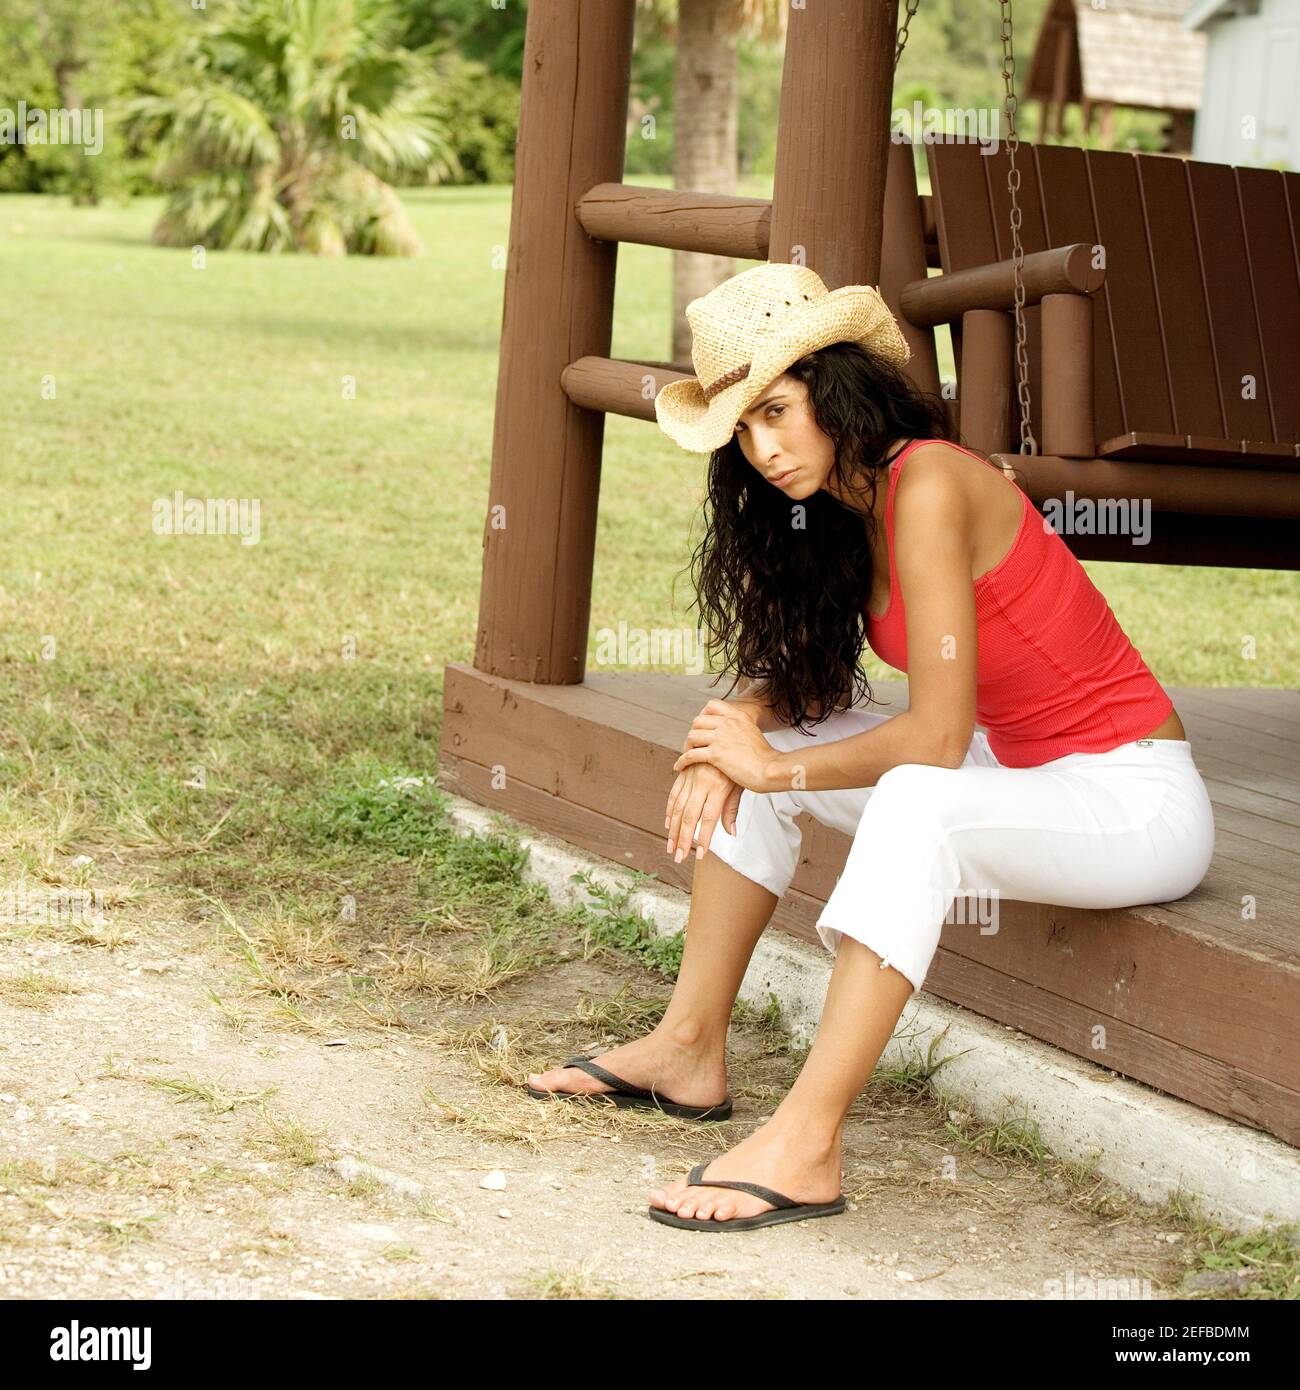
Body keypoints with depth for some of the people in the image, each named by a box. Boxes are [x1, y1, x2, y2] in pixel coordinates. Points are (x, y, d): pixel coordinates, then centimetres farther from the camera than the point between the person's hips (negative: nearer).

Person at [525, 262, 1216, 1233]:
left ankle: (805, 1148, -38)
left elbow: (936, 736, -25)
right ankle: (690, 1051, 9)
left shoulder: (928, 486, -22)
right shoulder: (843, 504, 5)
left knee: (916, 804, -37)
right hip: (1021, 773, 10)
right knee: (746, 754, 6)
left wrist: (778, 768, -13)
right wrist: (735, 739, -11)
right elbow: (796, 677, 11)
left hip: (1140, 802, -10)